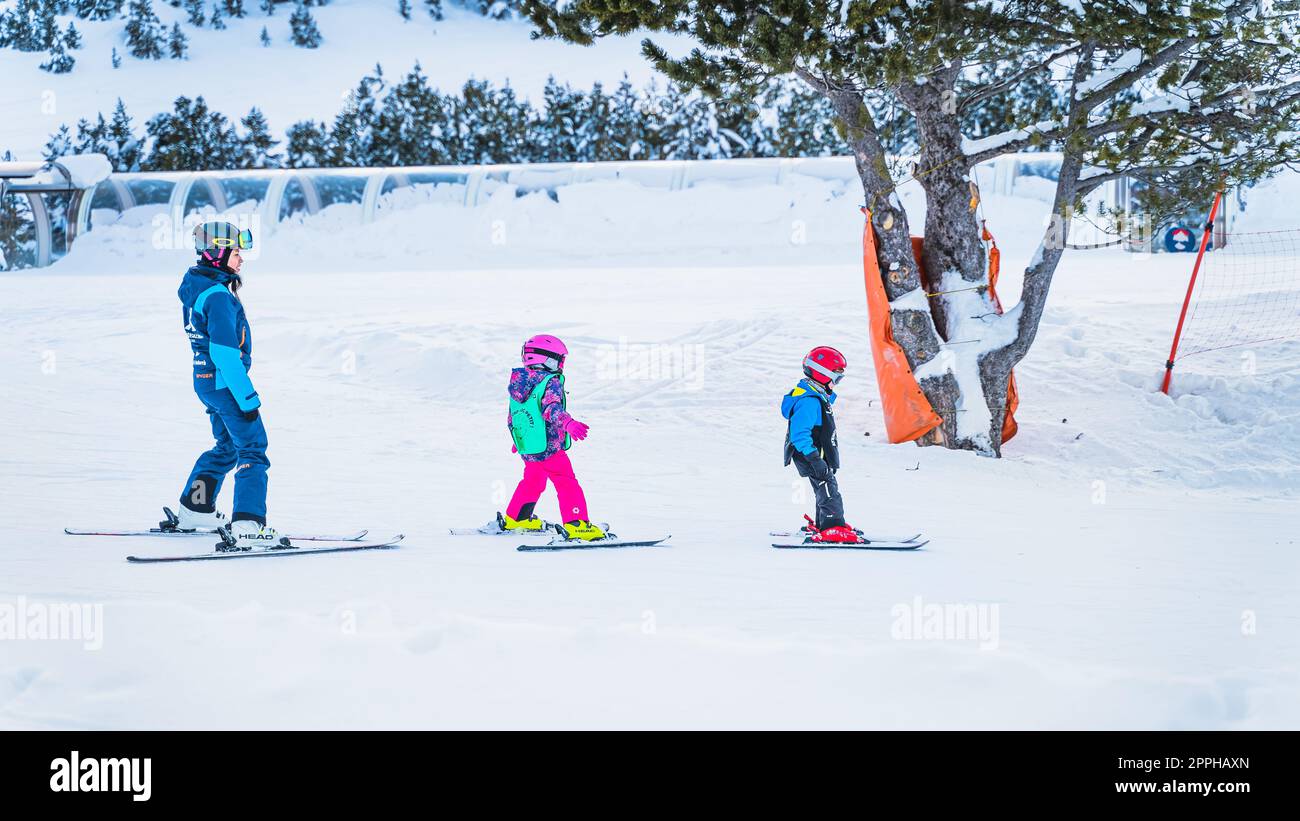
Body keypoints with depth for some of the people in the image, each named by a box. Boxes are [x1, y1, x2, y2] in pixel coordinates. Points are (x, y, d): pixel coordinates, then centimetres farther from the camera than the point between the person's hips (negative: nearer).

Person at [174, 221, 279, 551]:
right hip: (226, 383, -10)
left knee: (227, 446, 25)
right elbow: (225, 353, -26)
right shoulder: (219, 297, -21)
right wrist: (247, 398, -23)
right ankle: (247, 526, -17)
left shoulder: (195, 285, 10)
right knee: (252, 450, -8)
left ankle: (194, 510, 33)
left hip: (207, 380, 10)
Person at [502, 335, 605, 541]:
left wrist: (518, 440, 35)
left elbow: (512, 416, 20)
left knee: (532, 481, 28)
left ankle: (515, 518, 40)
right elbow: (552, 409, -32)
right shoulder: (551, 383, -14)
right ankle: (575, 524, -20)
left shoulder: (518, 383, 11)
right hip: (549, 448, -8)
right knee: (567, 484, -7)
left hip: (527, 449, 8)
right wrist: (569, 424, -47)